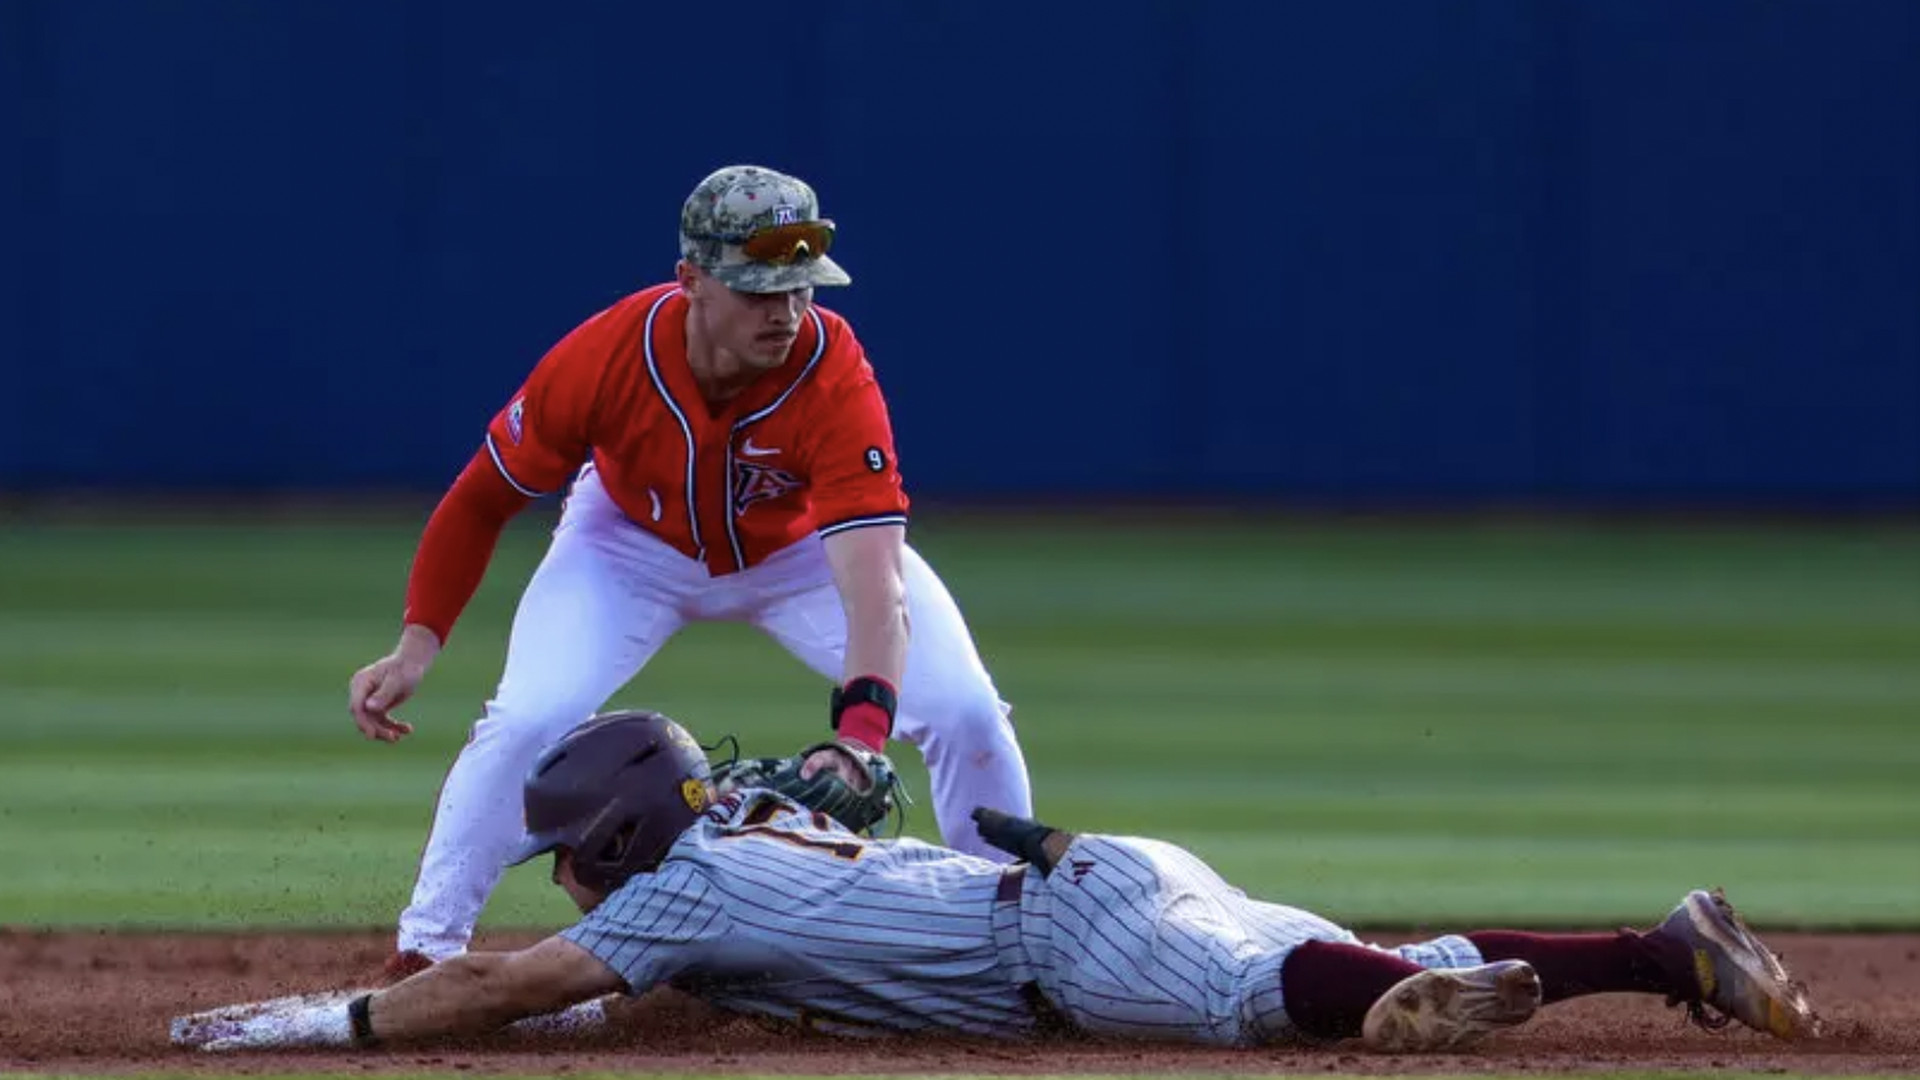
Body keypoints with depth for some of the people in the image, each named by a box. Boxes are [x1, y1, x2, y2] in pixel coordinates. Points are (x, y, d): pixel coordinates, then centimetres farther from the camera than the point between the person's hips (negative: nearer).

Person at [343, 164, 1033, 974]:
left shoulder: (833, 375, -38)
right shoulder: (603, 359, -33)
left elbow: (873, 584, -47)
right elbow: (483, 496, -17)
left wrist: (857, 735, -63)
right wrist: (417, 644, -27)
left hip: (805, 543, 0)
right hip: (635, 541, 0)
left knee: (964, 713, -15)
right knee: (526, 719, -22)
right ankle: (422, 958, -8)